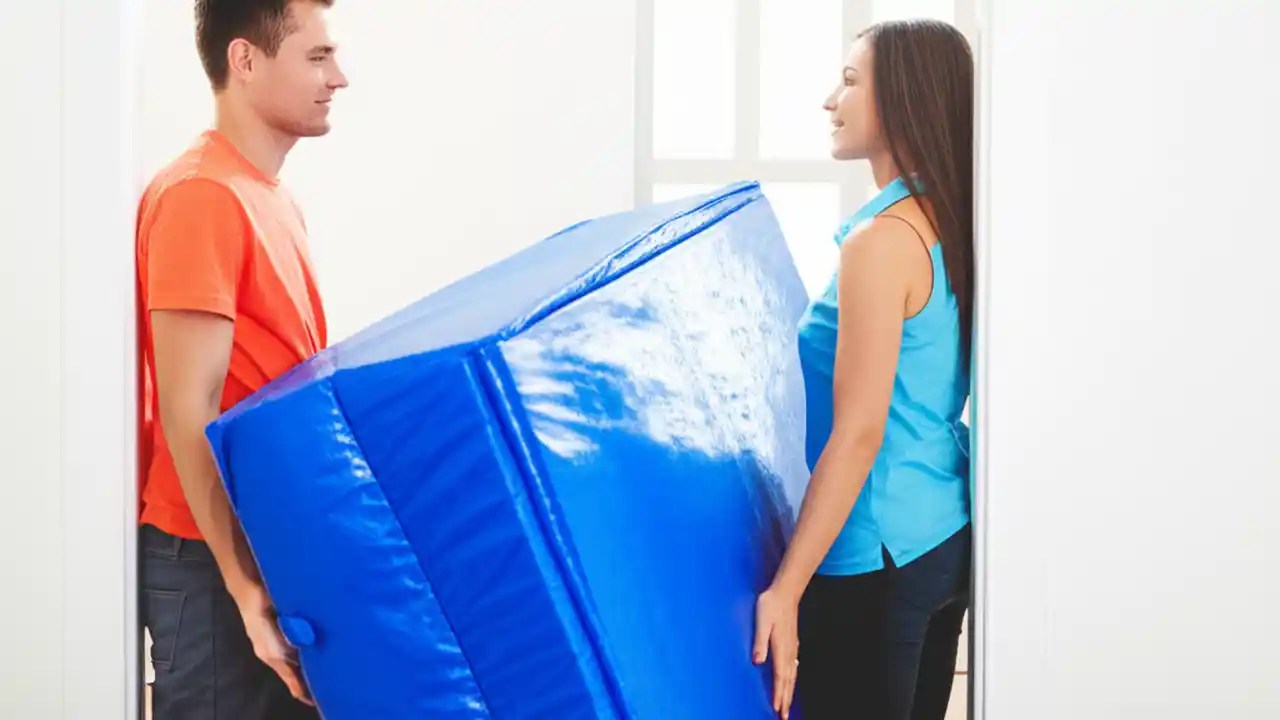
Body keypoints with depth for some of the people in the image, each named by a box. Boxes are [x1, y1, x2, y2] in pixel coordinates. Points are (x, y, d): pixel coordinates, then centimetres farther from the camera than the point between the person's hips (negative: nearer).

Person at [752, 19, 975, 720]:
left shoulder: (881, 241, -19)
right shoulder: (949, 224, 7)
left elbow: (858, 434, -22)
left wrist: (786, 589, -21)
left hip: (878, 557, -9)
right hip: (946, 534, 9)